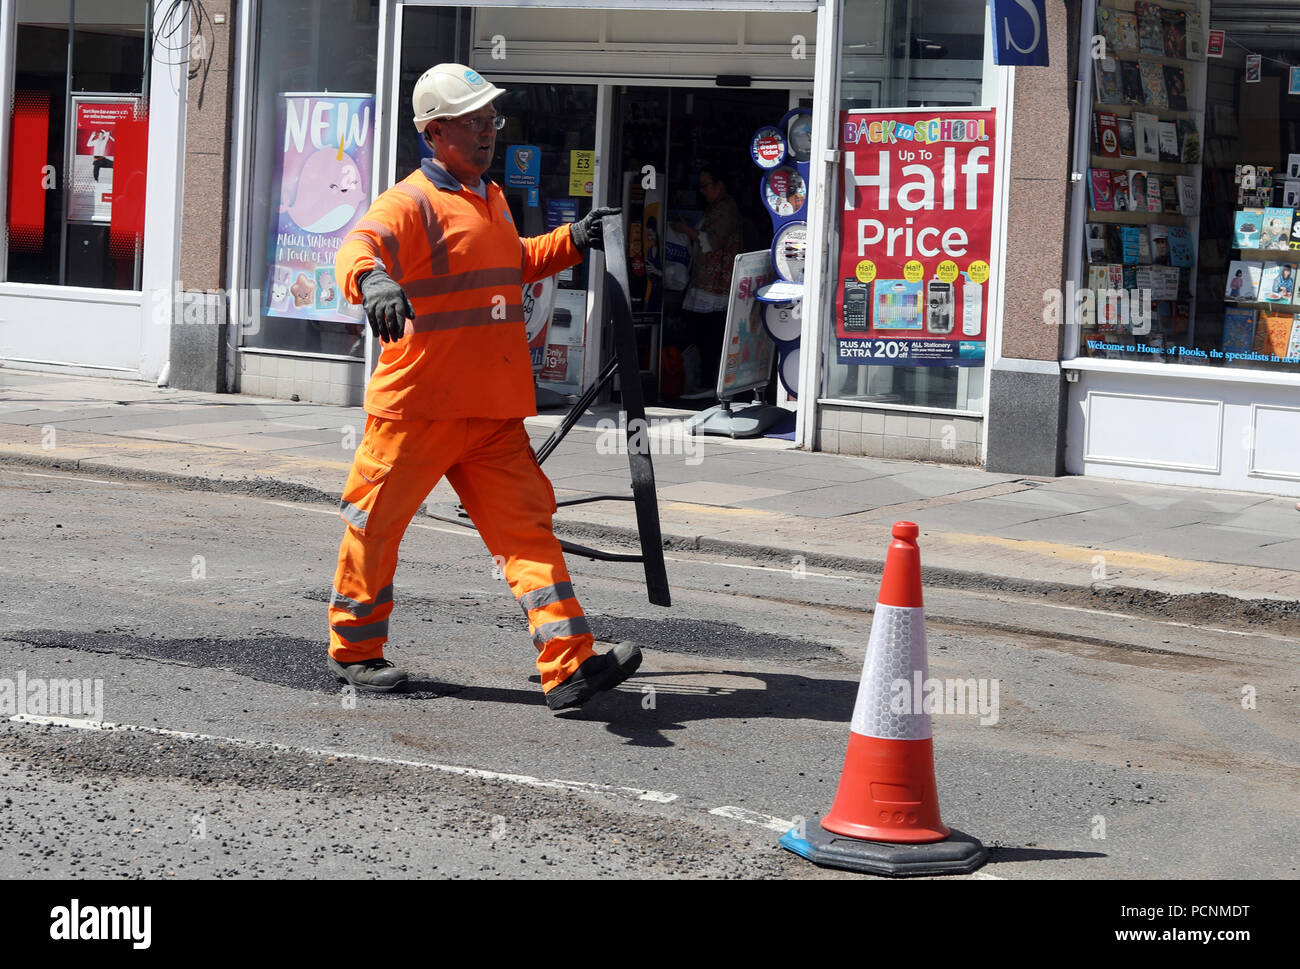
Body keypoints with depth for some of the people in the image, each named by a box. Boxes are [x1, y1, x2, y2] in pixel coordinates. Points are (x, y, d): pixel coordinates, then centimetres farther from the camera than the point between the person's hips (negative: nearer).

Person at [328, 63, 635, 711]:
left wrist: (571, 241, 21)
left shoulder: (491, 200, 16)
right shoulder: (412, 202, -11)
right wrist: (372, 279, -55)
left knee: (526, 524, -2)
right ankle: (354, 649, 24)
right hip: (416, 407, -7)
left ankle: (568, 665, -6)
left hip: (494, 413, 7)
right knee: (376, 524, 6)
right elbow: (359, 245, -32)